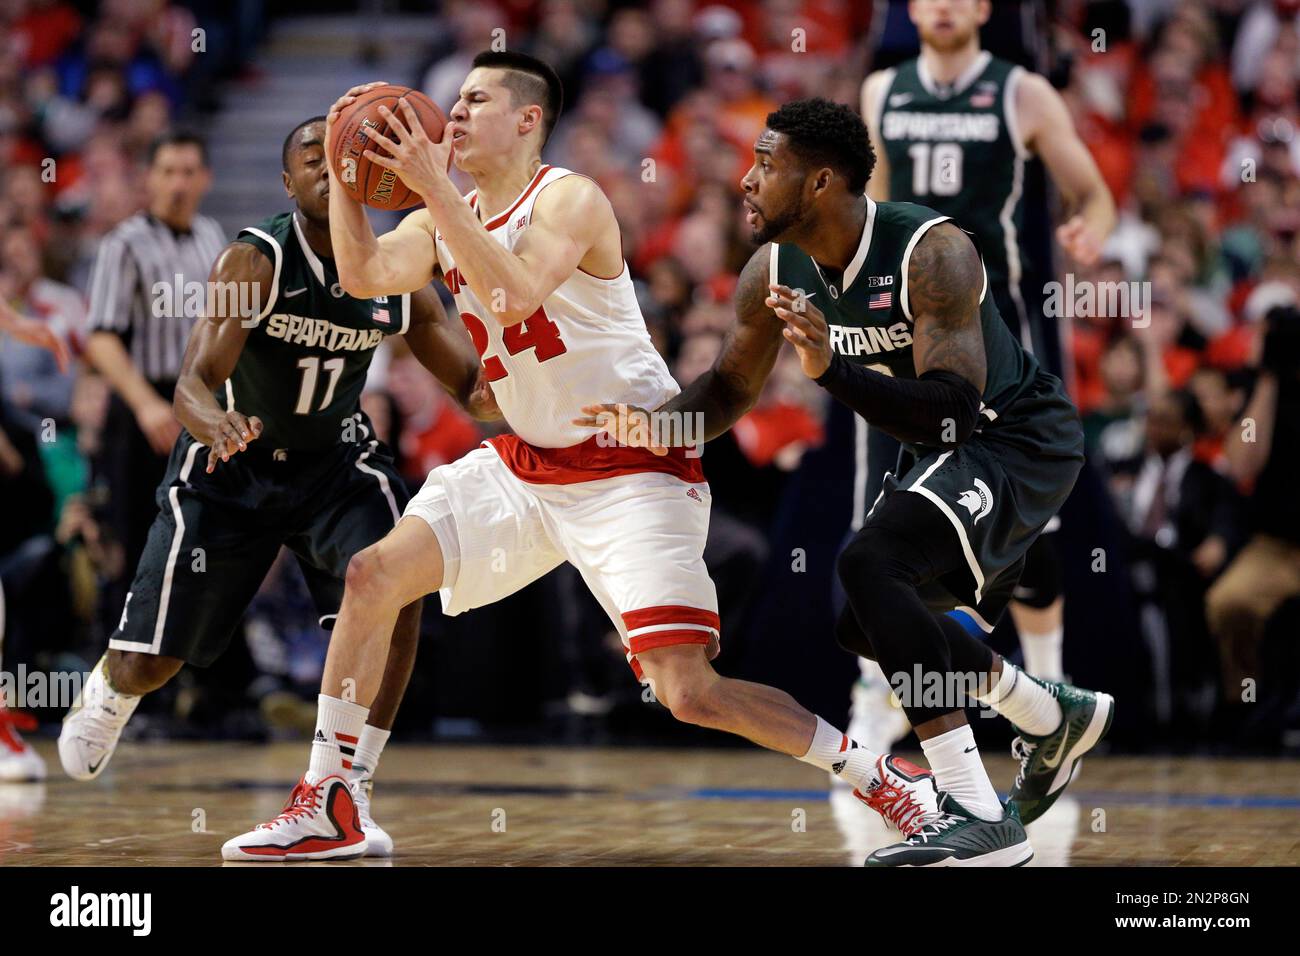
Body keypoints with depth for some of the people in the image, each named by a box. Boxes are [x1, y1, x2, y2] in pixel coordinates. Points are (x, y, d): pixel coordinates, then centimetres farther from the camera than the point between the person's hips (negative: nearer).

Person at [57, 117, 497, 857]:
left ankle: (350, 792, -17)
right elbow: (194, 384, -33)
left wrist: (496, 388, -34)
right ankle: (108, 695, 45)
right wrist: (216, 423, -59)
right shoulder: (255, 260, -25)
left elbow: (475, 384, -7)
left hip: (335, 459, 2)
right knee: (147, 666, 4)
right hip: (231, 465, -2)